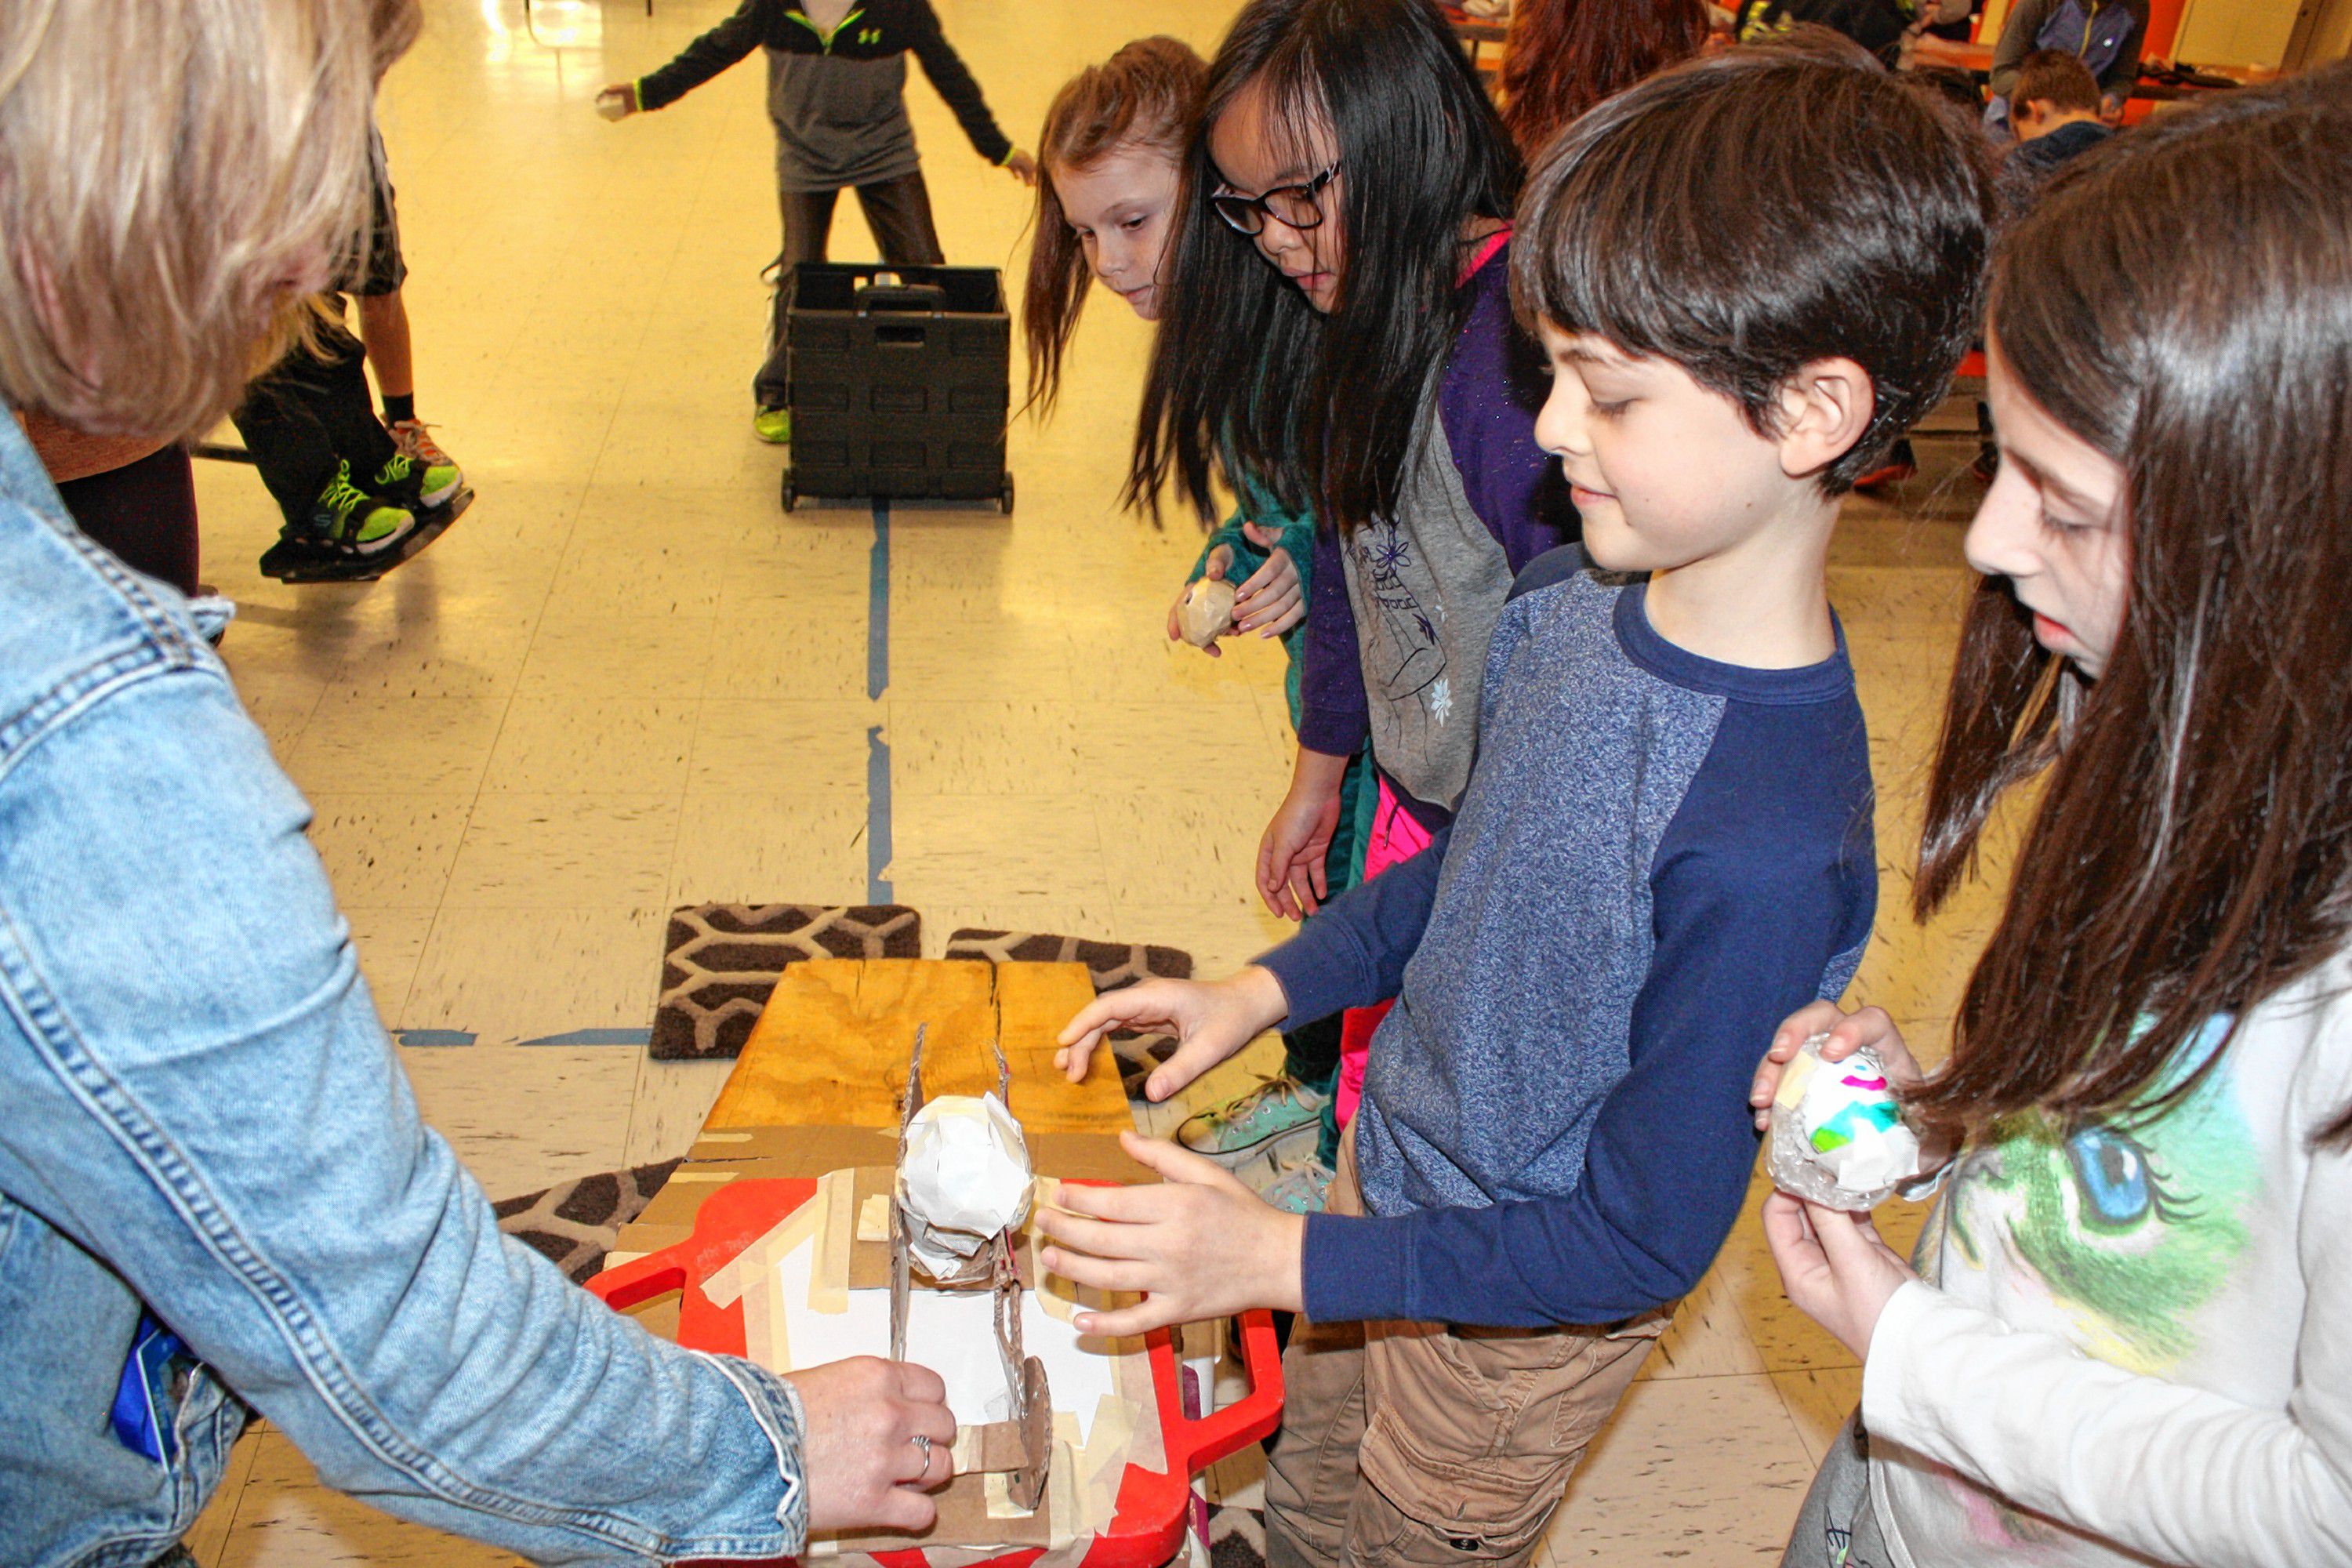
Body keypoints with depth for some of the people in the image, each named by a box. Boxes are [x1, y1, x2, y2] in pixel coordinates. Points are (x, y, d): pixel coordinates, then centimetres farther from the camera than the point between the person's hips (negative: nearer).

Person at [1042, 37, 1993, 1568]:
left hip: (1525, 1318, -6)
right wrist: (1266, 989, 2)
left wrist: (1288, 1258, -26)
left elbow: (1645, 1242, -27)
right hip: (1396, 1160, 6)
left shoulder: (1765, 850, -37)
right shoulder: (1571, 602, -13)